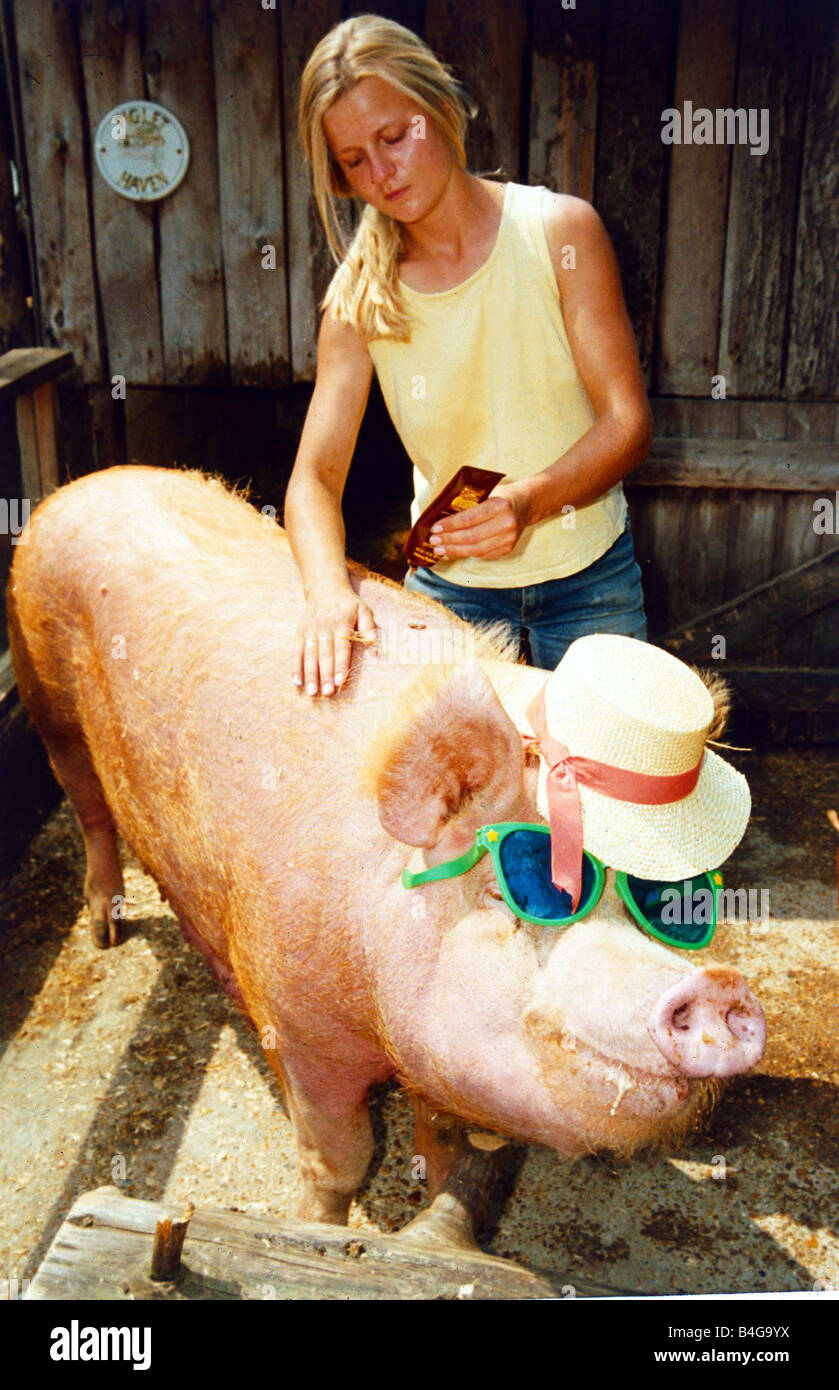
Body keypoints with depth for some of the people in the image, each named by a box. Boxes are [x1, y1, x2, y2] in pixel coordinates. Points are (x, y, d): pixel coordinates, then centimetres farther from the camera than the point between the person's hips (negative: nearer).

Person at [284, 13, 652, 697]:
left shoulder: (560, 229, -11)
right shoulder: (357, 296, -7)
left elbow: (629, 420, -14)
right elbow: (316, 473, -13)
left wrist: (530, 500, -32)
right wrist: (328, 585, -34)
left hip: (587, 570, 0)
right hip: (450, 581, 1)